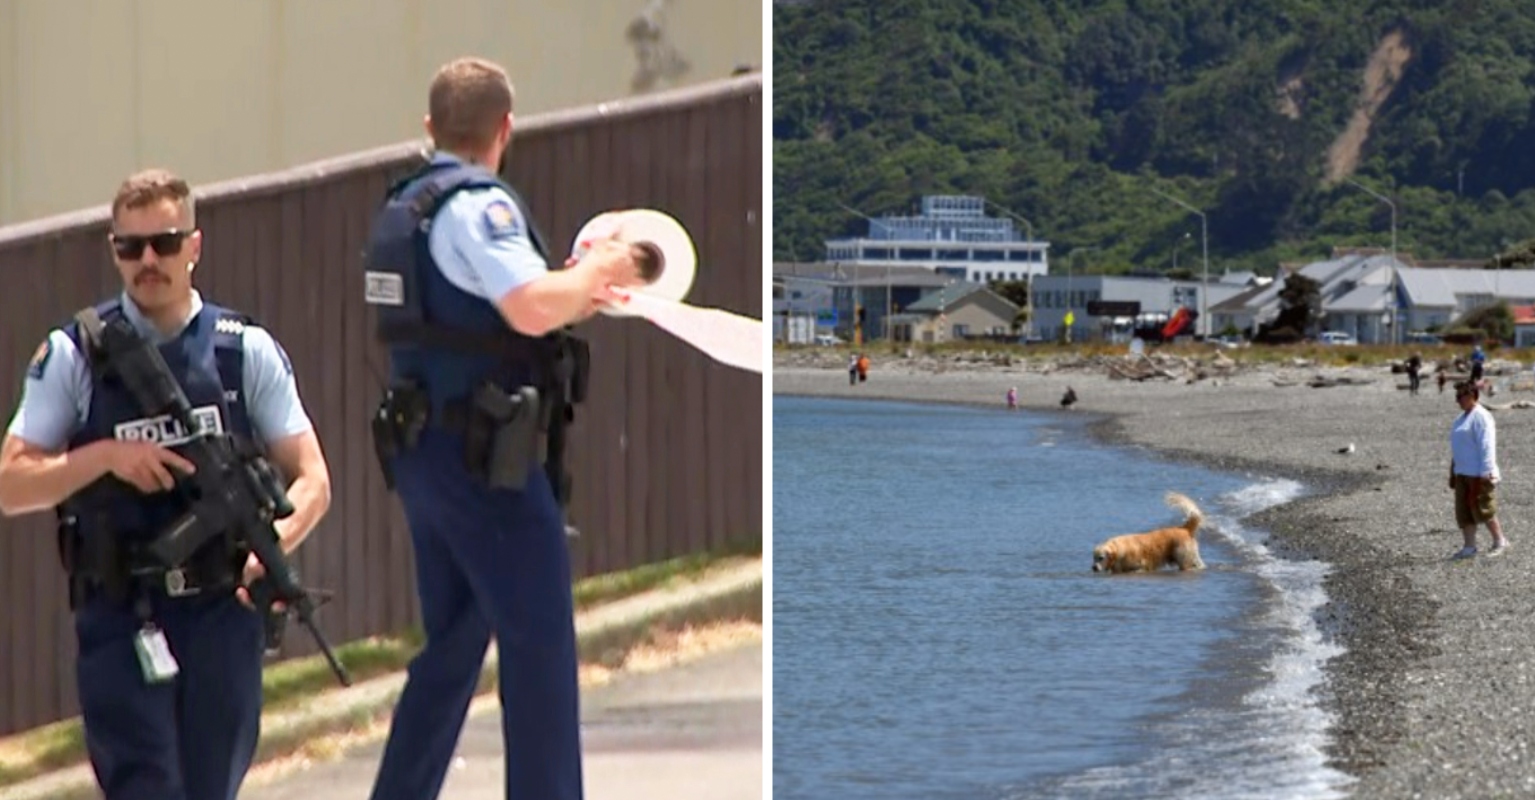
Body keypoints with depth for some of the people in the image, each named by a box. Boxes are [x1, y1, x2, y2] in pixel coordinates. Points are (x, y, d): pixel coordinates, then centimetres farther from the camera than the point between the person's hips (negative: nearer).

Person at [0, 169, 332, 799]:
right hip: (120, 620, -2)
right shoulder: (73, 357, 0)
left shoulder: (246, 351, 3)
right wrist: (106, 456, -15)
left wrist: (280, 536, -18)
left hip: (222, 611, 2)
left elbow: (311, 477, 2)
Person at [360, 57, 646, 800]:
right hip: (486, 460, -9)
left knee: (451, 644, 17)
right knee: (539, 648, -5)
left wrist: (573, 292, 19)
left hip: (423, 452, 9)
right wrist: (597, 270, -9)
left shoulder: (402, 206, 14)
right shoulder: (478, 204, -15)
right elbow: (532, 310, -28)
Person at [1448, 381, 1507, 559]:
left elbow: (1487, 446, -19)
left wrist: (1485, 473, -23)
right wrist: (1453, 474, 19)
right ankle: (1469, 547, 11)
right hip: (1463, 472, 9)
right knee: (1464, 511, 7)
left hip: (1479, 473, -9)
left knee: (1482, 510, -4)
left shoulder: (1481, 417, -14)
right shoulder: (1463, 417, 16)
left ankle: (1500, 542, 10)